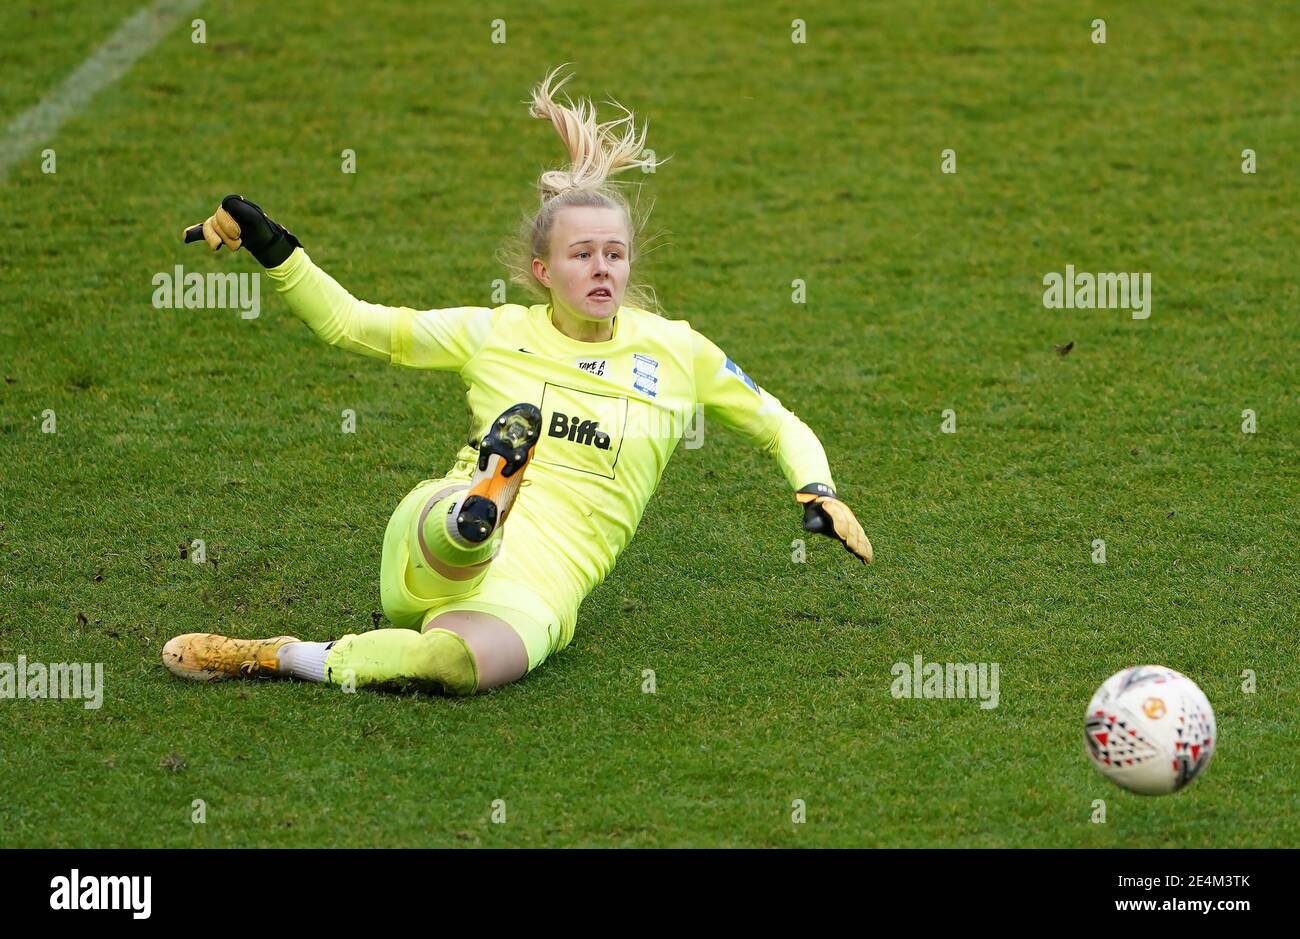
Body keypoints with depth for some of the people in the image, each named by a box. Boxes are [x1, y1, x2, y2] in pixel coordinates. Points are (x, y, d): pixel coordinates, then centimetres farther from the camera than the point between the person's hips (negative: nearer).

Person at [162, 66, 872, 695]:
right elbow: (347, 322, 20)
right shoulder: (498, 333, 15)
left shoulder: (676, 351, 14)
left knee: (459, 660, -39)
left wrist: (818, 492, 7)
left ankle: (276, 658, -24)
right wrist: (271, 248, 7)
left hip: (540, 590, 1)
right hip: (431, 546, -1)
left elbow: (779, 426, 27)